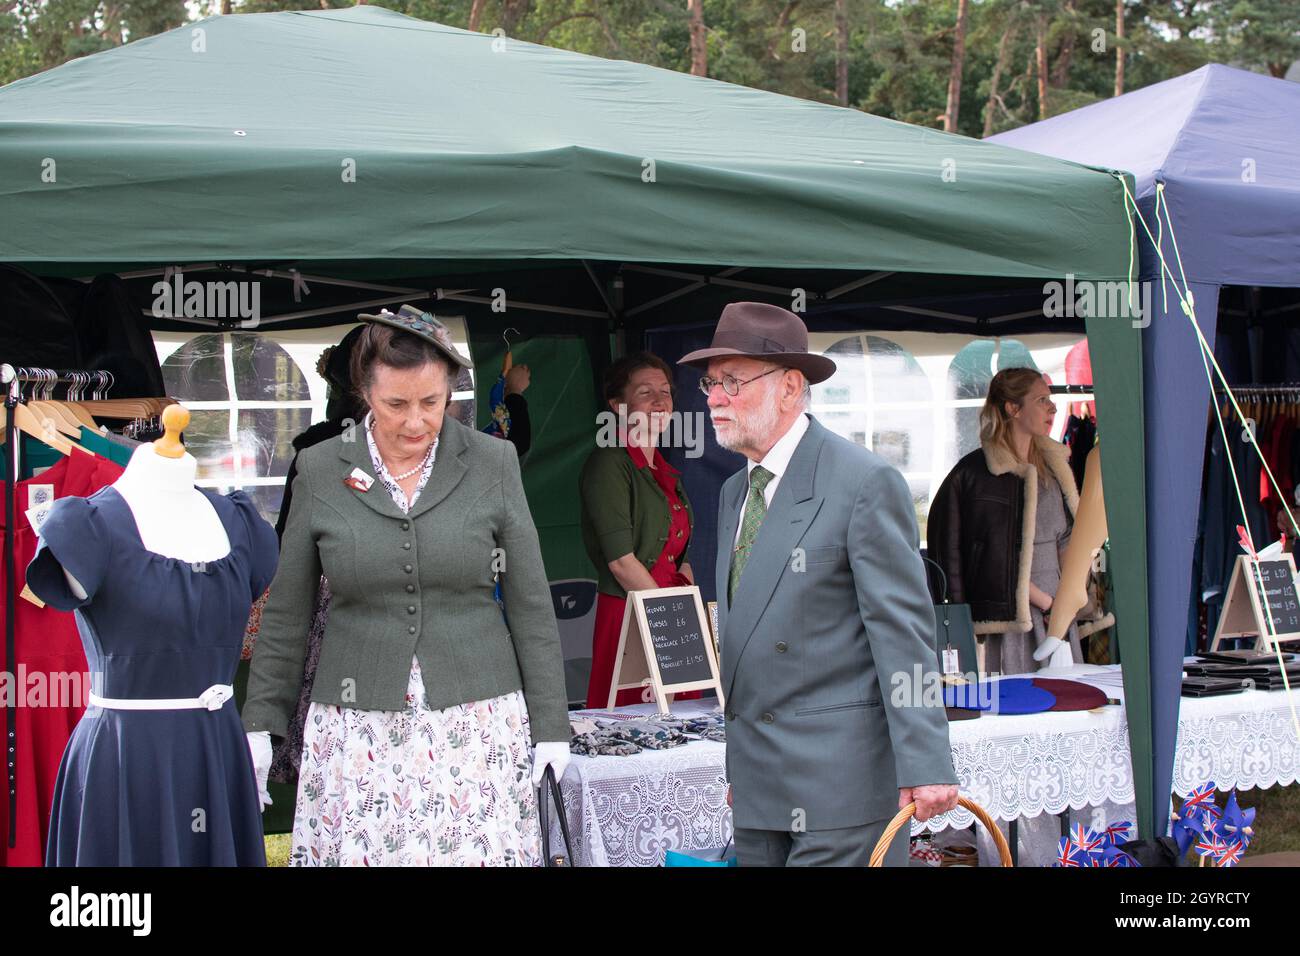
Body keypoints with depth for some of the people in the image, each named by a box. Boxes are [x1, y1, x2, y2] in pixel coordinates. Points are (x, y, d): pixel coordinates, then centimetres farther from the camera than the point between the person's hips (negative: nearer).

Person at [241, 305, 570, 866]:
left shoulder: (492, 463, 1)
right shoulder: (320, 471, 2)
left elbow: (530, 605, 4)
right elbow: (285, 613, 9)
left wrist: (550, 725, 3)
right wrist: (260, 724, 8)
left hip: (477, 719, 0)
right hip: (358, 729, 0)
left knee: (476, 851, -4)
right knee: (358, 850, -2)